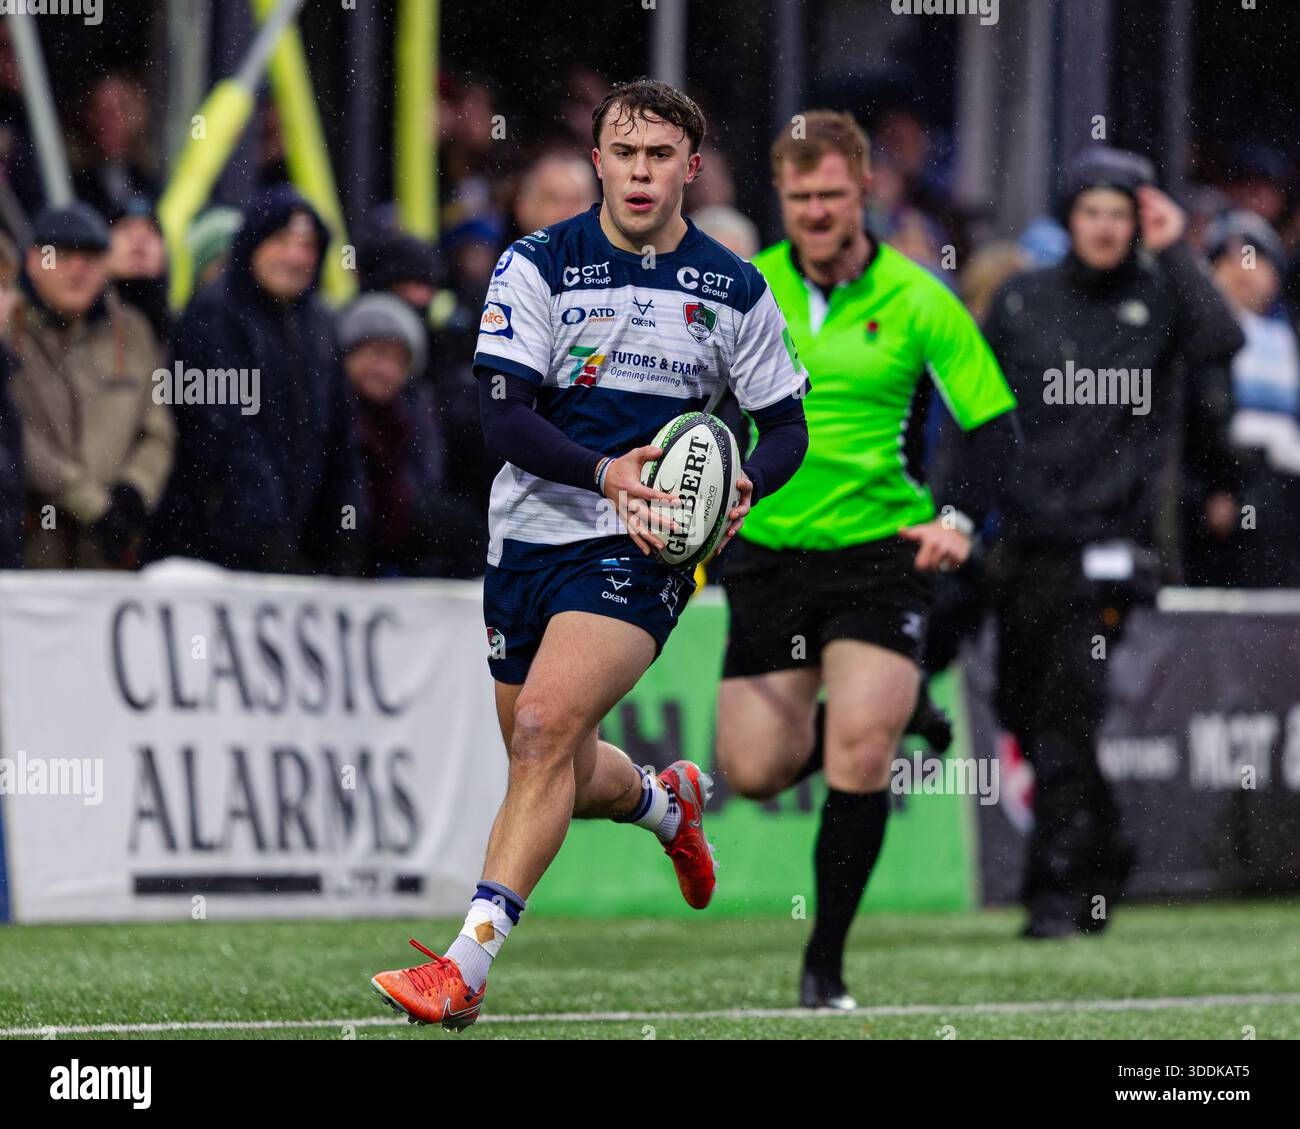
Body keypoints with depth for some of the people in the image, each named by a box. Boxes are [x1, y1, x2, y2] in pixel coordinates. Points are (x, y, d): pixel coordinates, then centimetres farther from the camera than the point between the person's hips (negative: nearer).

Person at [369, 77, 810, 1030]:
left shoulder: (736, 290, 1)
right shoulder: (537, 265, -4)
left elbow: (787, 423, 10)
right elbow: (503, 415, -11)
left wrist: (745, 485, -13)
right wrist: (604, 472, -28)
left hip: (641, 551, -2)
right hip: (531, 535, 3)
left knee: (545, 728, -23)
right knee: (569, 780, 12)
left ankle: (468, 961, -25)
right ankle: (667, 801, 49)